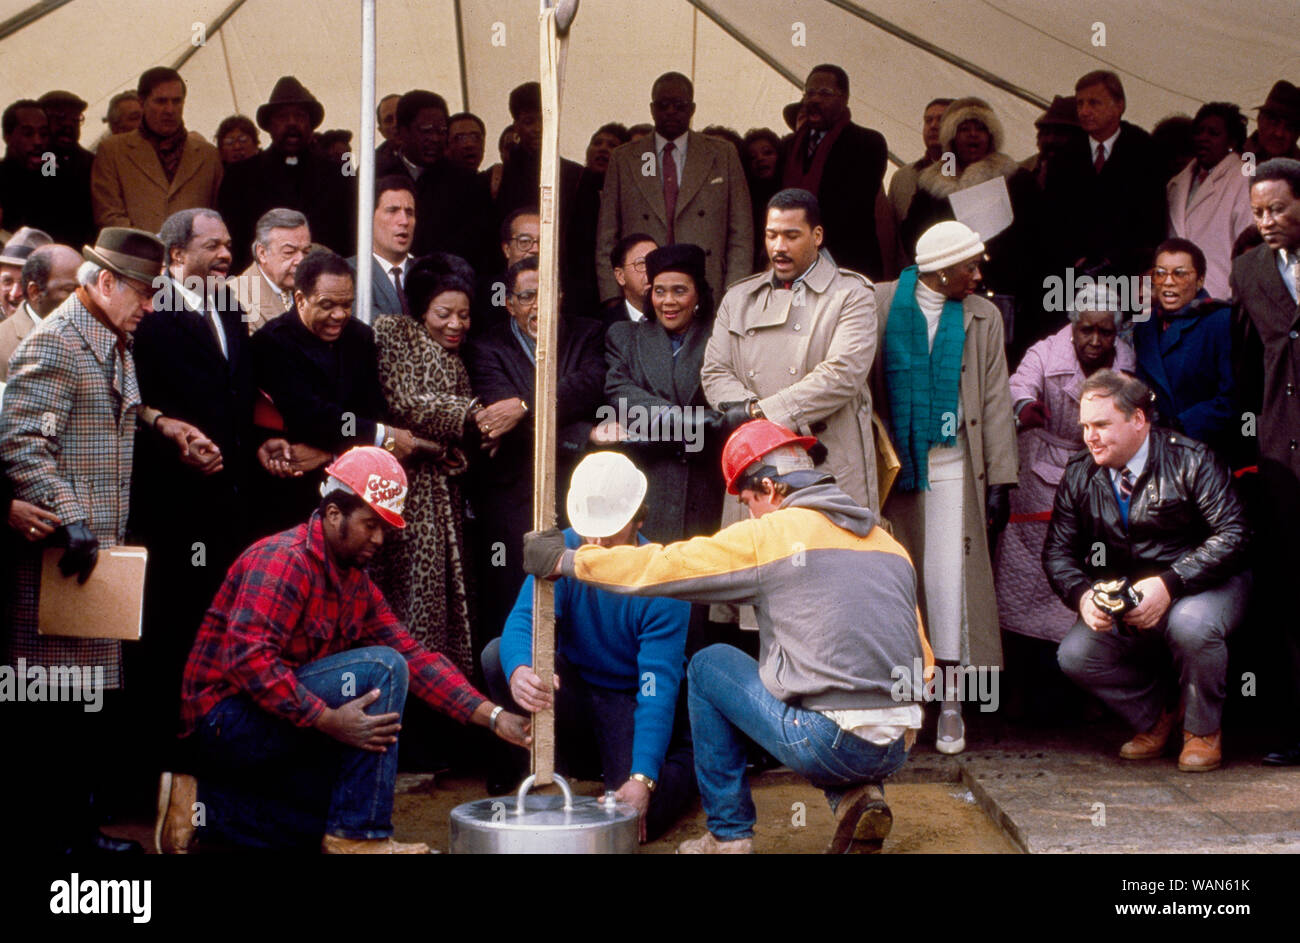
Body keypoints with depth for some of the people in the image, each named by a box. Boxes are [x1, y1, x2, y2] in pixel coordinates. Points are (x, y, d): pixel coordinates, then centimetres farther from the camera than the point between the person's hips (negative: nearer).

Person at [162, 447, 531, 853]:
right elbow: (247, 656, -30)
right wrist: (328, 719, -34)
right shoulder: (284, 559, -18)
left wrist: (493, 717, -6)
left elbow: (413, 654, 5)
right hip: (226, 717, -10)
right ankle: (359, 836, -17)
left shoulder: (356, 582, 12)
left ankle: (202, 801, 11)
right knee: (381, 668, -21)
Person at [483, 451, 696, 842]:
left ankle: (686, 767, 11)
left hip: (632, 702, -3)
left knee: (635, 816, -25)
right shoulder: (565, 550, -12)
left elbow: (658, 687, -28)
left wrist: (642, 778, -39)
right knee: (498, 655, -23)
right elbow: (523, 620, -26)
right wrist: (518, 671, -51)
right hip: (576, 690, 4)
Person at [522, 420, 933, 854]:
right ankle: (855, 796, 10)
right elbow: (923, 663, 17)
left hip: (826, 744, -6)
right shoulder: (890, 545, 15)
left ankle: (729, 834, 20)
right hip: (896, 752, 6)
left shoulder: (772, 534, -3)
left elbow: (659, 567, 1)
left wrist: (564, 560, 14)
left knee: (708, 666, 17)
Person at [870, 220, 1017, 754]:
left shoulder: (982, 317, 8)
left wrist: (1000, 480, -2)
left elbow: (995, 402, 5)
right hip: (892, 466, 0)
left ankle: (951, 704, 7)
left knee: (950, 580, -2)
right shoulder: (880, 305, 2)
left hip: (953, 466, 1)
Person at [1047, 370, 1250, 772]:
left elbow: (1232, 533, -18)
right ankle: (1158, 709, 12)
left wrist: (1169, 584, -30)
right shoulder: (1079, 476, 1)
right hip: (1124, 596, 4)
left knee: (1191, 626, -37)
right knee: (1075, 655, -18)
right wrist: (1082, 595, -20)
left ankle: (1203, 729, -6)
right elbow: (1058, 551, 3)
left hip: (1204, 584, -4)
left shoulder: (1190, 460, -12)